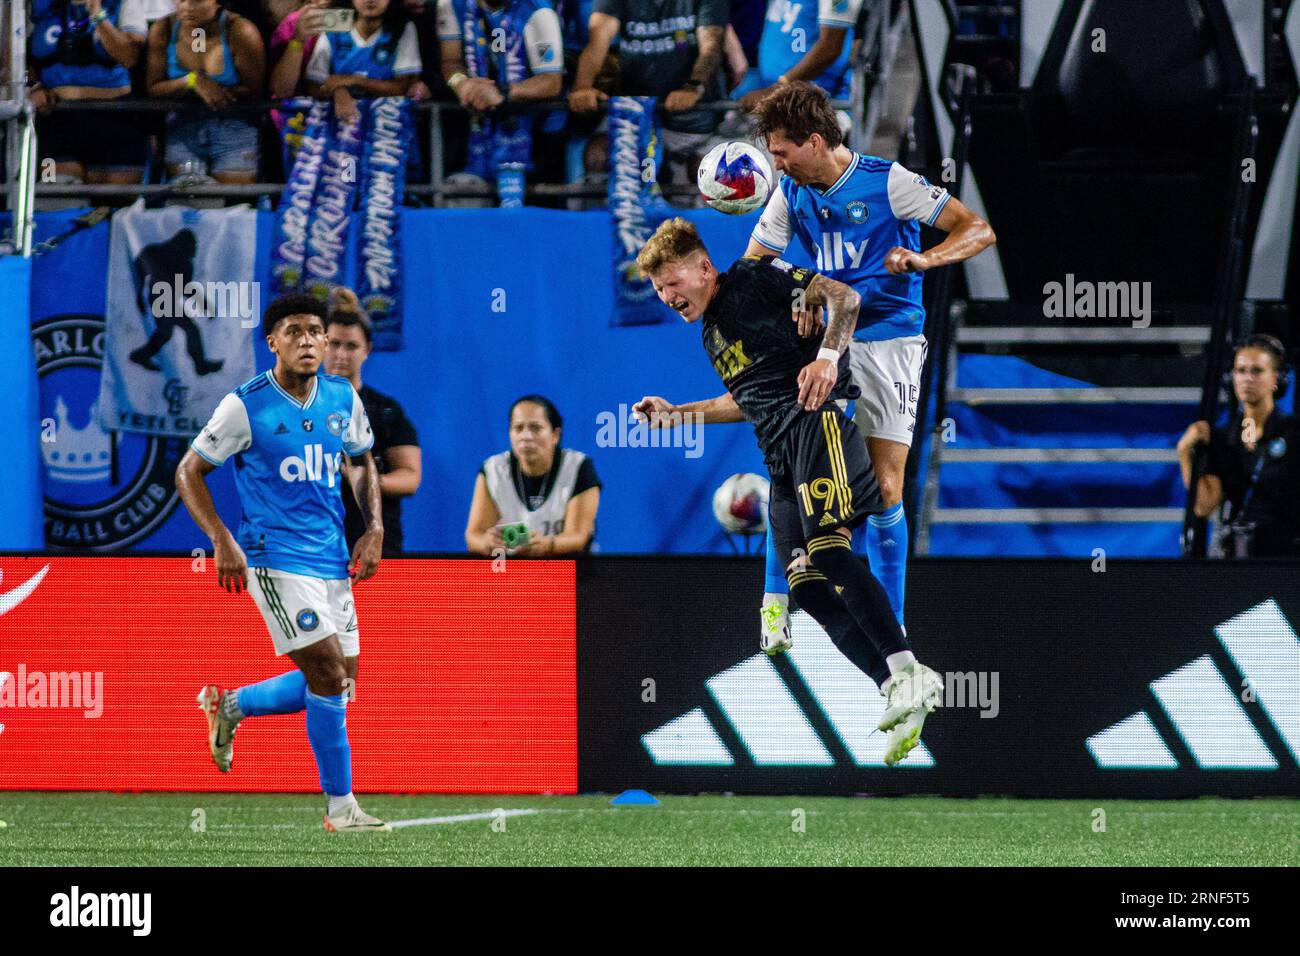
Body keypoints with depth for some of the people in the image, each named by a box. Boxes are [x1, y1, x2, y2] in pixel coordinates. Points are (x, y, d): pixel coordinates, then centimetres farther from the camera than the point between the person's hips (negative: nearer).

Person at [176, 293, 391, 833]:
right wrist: (223, 542, -13)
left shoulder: (343, 400, 5)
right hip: (277, 559, -7)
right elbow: (189, 472, -3)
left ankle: (230, 706, 31)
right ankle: (340, 806, -5)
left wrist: (374, 528, 8)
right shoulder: (246, 406, -10)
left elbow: (361, 463, 23)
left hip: (332, 559, 7)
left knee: (337, 682, 9)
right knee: (328, 673, -14)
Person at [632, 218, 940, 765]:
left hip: (816, 420, -9)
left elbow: (843, 297, -6)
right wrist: (674, 414, 37)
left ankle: (905, 672, -31)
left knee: (828, 549, -27)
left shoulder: (756, 279, 3)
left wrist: (827, 355, -22)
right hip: (780, 457, 9)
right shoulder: (712, 335, 27)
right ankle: (903, 697, -10)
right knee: (807, 587, -6)